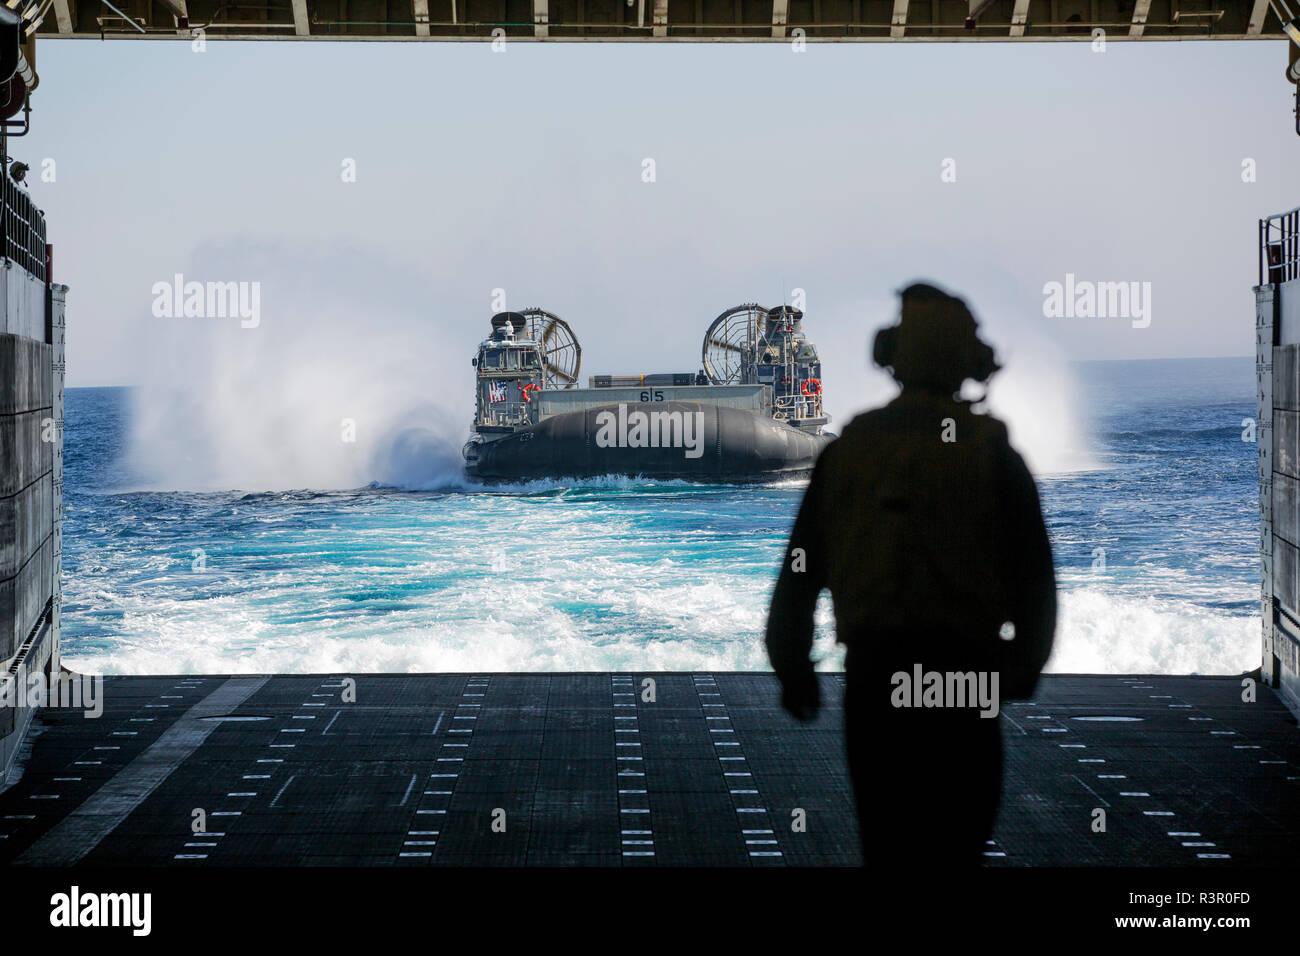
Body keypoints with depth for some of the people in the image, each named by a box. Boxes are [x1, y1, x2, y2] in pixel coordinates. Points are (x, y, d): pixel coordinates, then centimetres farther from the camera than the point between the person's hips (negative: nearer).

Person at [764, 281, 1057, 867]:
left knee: (886, 838, 11)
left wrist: (792, 667, 16)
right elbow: (1034, 571, 1)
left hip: (871, 670, 2)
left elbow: (799, 568, 6)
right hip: (960, 673, -2)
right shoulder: (992, 453, 0)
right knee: (954, 840, 1)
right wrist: (1025, 665, 17)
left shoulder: (848, 448, 5)